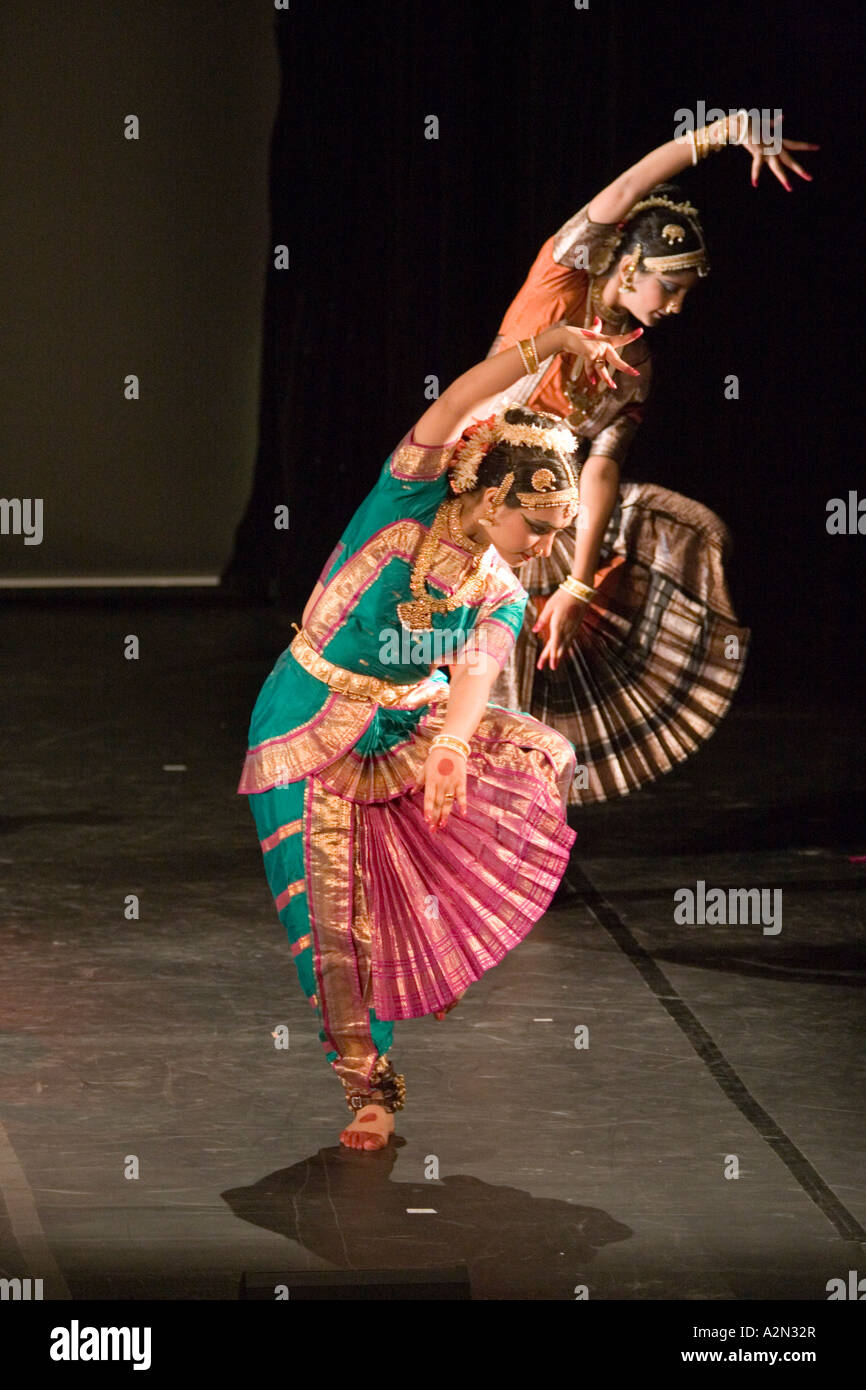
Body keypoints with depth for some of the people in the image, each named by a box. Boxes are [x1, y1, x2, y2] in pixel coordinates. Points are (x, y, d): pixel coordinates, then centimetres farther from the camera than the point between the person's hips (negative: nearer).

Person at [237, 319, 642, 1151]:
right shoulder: (406, 510, -14)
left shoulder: (501, 596, -3)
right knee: (337, 921, -7)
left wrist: (451, 746, -43)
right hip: (311, 735, -4)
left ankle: (456, 936, -3)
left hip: (410, 730, 4)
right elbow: (450, 411, -29)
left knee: (543, 757, -17)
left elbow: (476, 674, -22)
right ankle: (367, 1086, 8)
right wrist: (552, 343, -38)